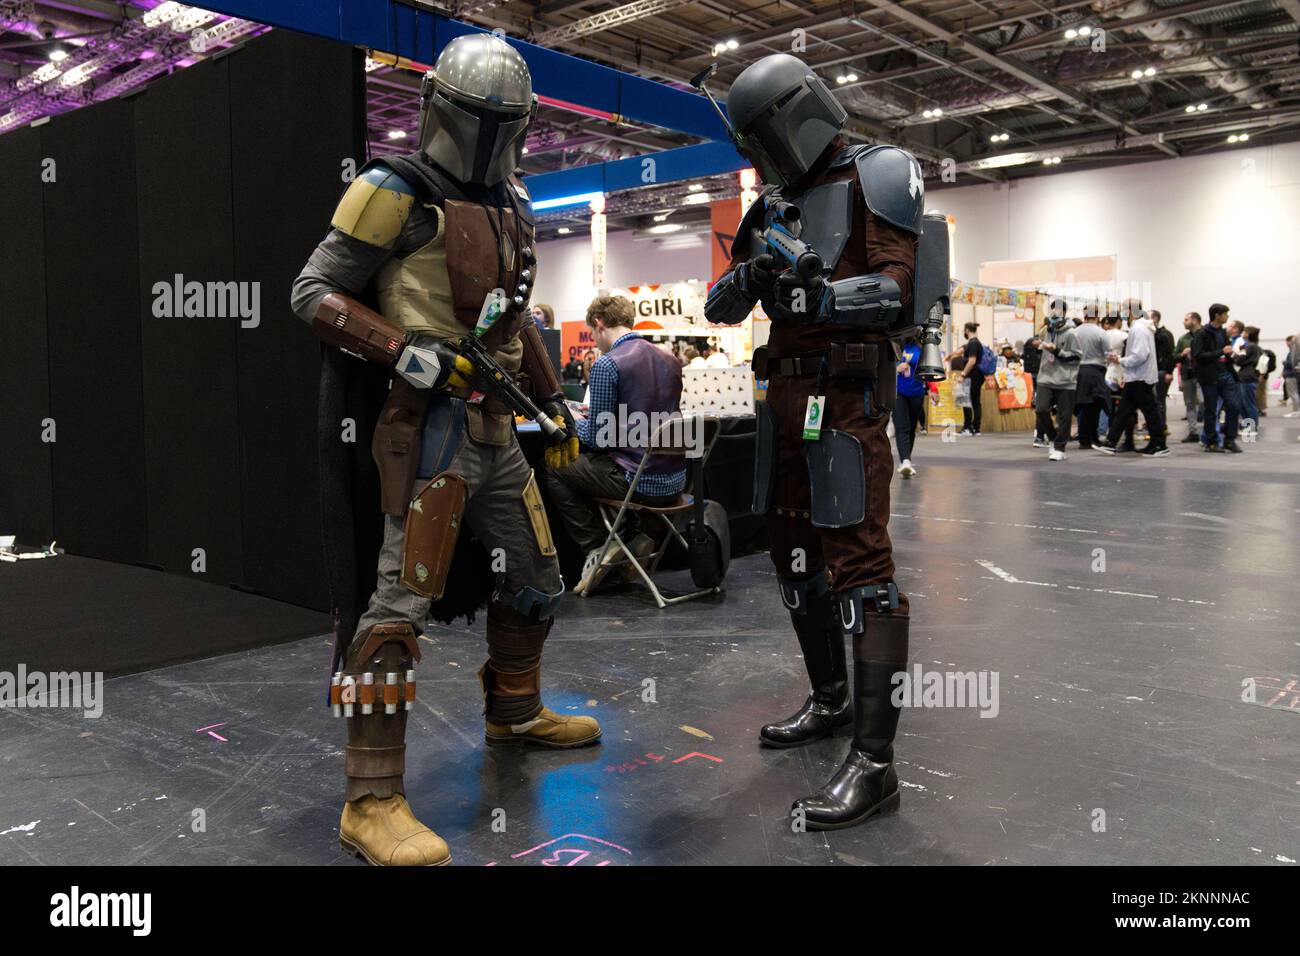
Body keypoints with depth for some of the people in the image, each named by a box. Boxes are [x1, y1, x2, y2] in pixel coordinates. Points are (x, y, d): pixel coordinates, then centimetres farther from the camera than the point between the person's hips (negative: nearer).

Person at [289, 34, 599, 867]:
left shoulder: (511, 210, 17)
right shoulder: (395, 193, -6)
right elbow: (313, 293, -8)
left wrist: (553, 398, 23)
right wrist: (406, 350, -20)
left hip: (497, 429, 8)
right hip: (428, 423, -8)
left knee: (536, 579, 16)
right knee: (402, 597, -11)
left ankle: (514, 713, 39)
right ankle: (372, 800, -4)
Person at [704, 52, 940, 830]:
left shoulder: (877, 179, -1)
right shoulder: (775, 205, 18)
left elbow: (896, 292, -12)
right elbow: (721, 306, 12)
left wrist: (812, 297, -25)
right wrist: (747, 278, -10)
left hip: (848, 393, -8)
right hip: (787, 392, 8)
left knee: (858, 560, -13)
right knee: (794, 547, 13)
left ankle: (875, 761, -11)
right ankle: (830, 700, 29)